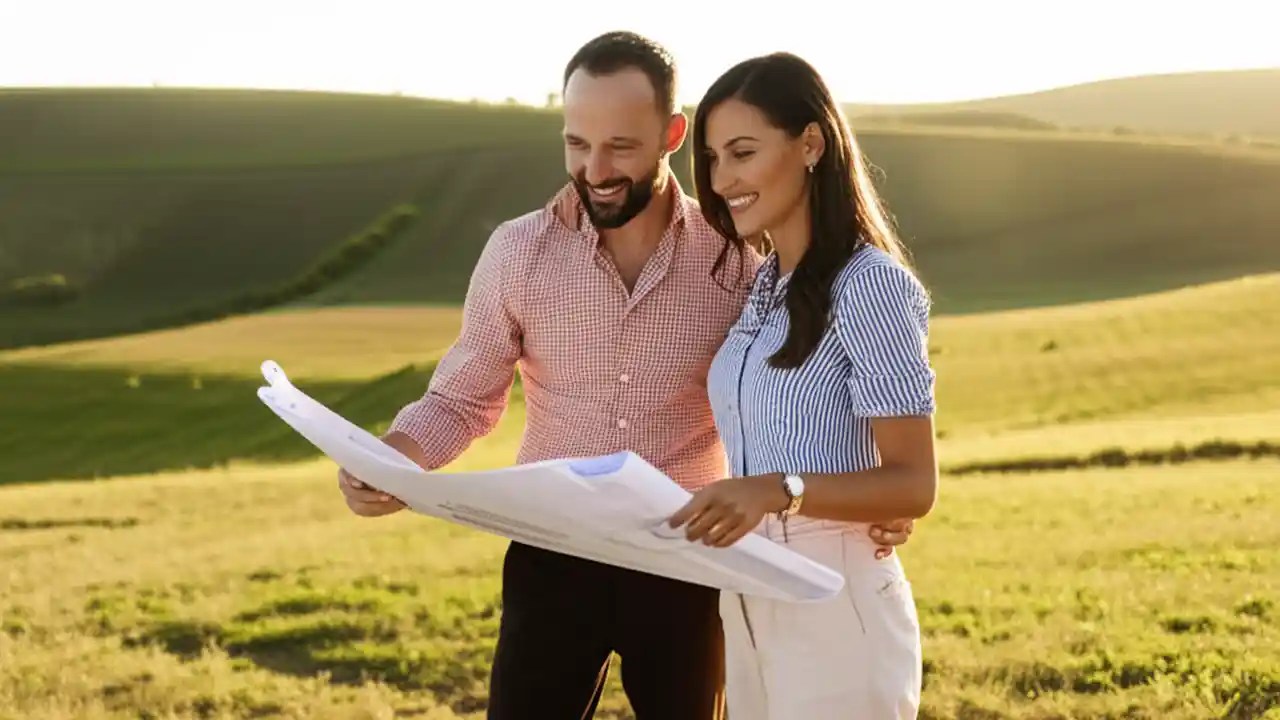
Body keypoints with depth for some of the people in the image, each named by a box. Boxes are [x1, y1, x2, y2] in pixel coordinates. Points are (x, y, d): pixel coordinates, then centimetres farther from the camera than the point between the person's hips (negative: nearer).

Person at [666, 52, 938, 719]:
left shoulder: (871, 285, -14)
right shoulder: (766, 285, 11)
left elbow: (912, 484, -17)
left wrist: (779, 491, -30)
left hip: (838, 605, -8)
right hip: (750, 602, 8)